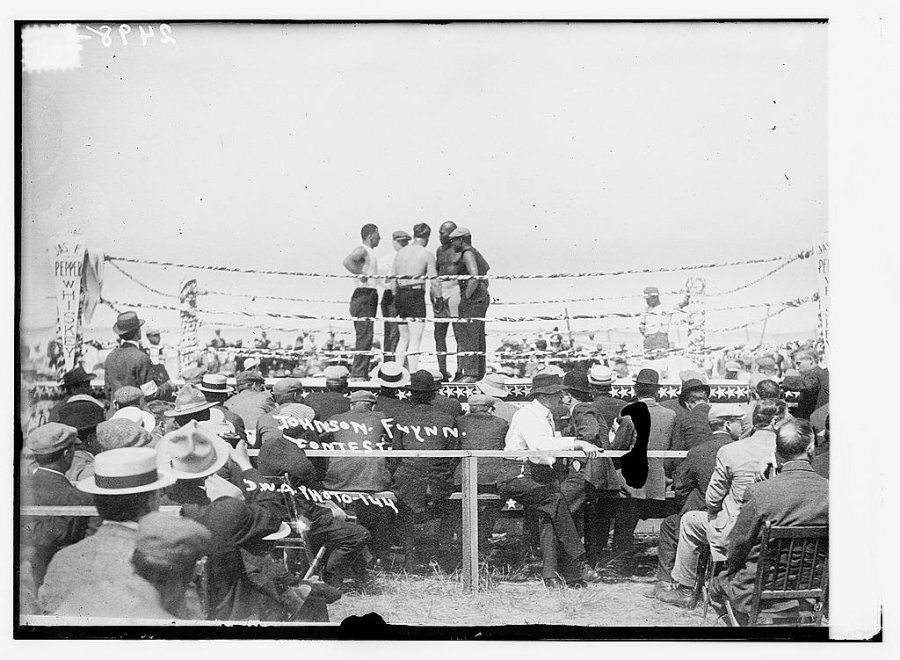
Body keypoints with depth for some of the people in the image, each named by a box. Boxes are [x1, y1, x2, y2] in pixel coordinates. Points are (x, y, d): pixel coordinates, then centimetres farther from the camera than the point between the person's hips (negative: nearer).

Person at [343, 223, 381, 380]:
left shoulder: (370, 252, 21)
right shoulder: (361, 250, -10)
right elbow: (347, 261, -29)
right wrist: (361, 274, -27)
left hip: (370, 297, 10)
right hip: (363, 296, -10)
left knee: (366, 337, 11)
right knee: (364, 336, -12)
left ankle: (360, 372, 16)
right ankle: (358, 374, -12)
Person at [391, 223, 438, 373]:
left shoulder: (399, 253, 12)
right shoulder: (427, 255, -5)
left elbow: (393, 280, 14)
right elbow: (435, 281, -8)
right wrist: (437, 299, 5)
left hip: (399, 295, 6)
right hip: (416, 296, -6)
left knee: (403, 338, 17)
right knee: (415, 340, -3)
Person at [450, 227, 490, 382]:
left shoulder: (468, 254, -14)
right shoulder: (475, 253, 17)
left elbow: (475, 277, -28)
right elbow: (487, 270, 33)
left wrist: (466, 296, -19)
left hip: (473, 300, -10)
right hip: (482, 299, 10)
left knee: (468, 338, -9)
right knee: (478, 338, 12)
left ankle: (470, 374, -9)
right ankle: (479, 372, 16)